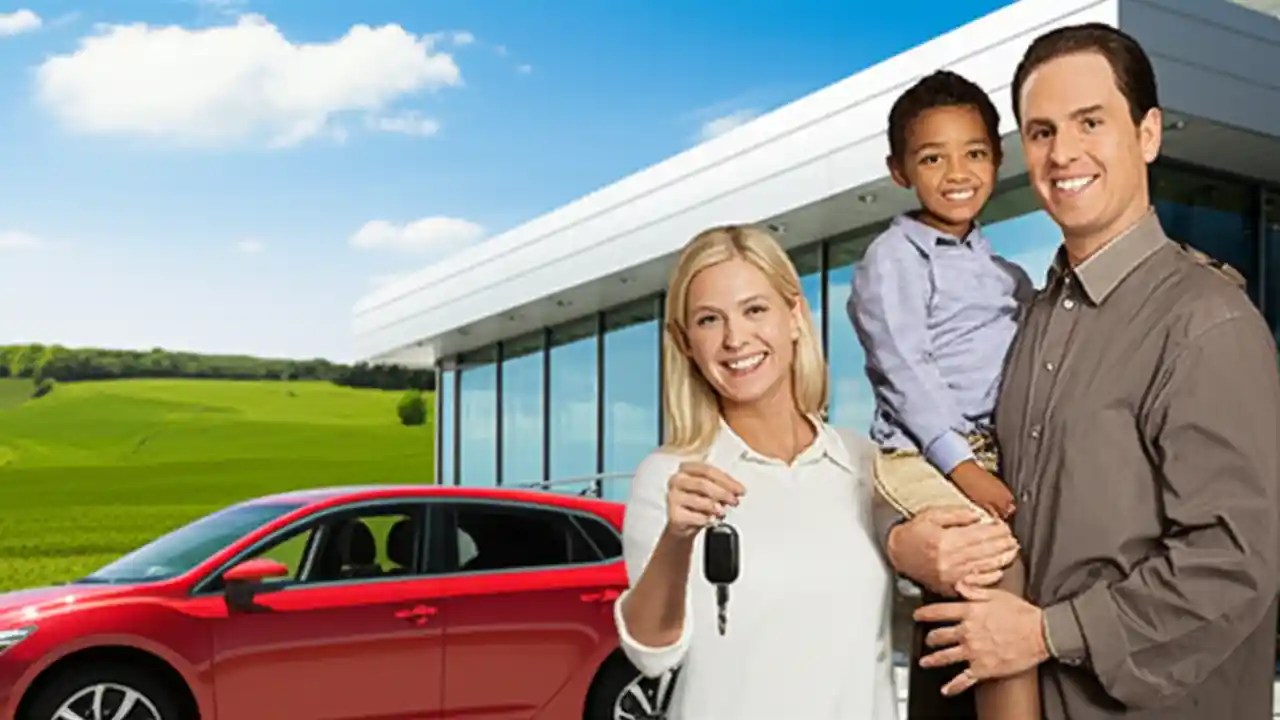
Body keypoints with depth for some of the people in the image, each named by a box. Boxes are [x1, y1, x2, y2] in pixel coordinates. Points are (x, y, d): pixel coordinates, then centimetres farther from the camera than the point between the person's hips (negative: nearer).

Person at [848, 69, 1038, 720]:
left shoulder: (1005, 273, 20)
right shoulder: (893, 256, -3)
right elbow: (905, 373, -12)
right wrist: (962, 464, -19)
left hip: (991, 454, 7)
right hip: (925, 454, -7)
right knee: (1007, 592, -23)